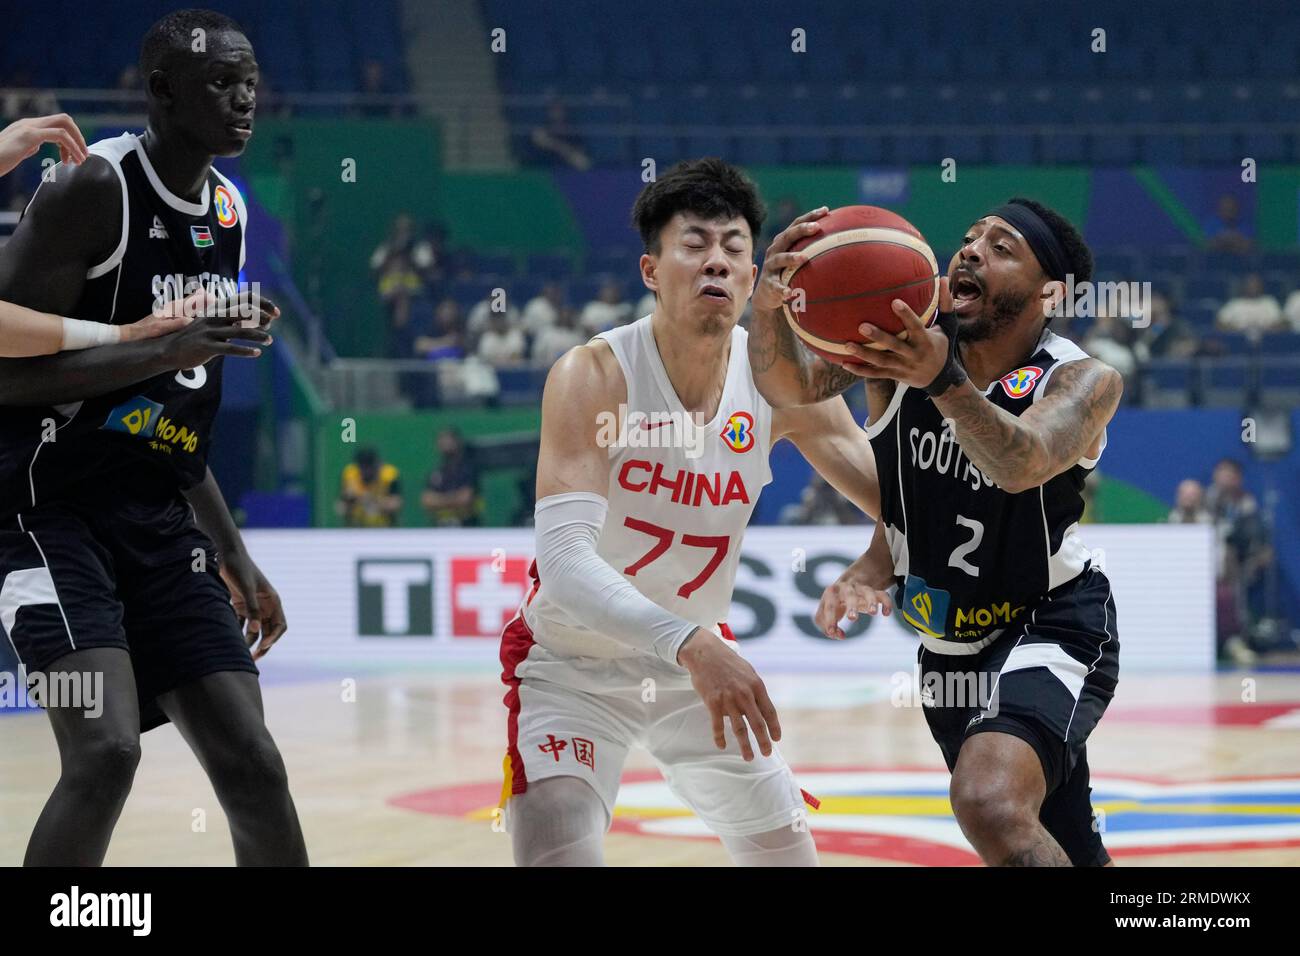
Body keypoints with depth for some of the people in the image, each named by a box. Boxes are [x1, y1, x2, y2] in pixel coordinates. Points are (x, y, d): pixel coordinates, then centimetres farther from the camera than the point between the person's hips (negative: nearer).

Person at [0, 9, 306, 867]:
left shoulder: (228, 212, 12)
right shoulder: (93, 191, -13)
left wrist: (233, 556, 19)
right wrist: (164, 351, -24)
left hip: (158, 525, 8)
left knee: (253, 766, 2)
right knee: (106, 750, -25)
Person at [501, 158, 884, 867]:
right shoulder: (594, 376, -26)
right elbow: (564, 560, -36)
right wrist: (690, 643, -50)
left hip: (699, 661, 6)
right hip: (574, 667, -5)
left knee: (789, 852, 13)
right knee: (559, 855, -25)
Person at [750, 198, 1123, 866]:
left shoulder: (1084, 383, -19)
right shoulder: (904, 330, -10)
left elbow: (1020, 466, -41)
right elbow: (791, 385, -27)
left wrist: (942, 380, -60)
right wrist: (769, 305, -50)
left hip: (1048, 631, -5)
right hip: (945, 651, 5)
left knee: (990, 803, -33)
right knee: (1068, 854, 18)